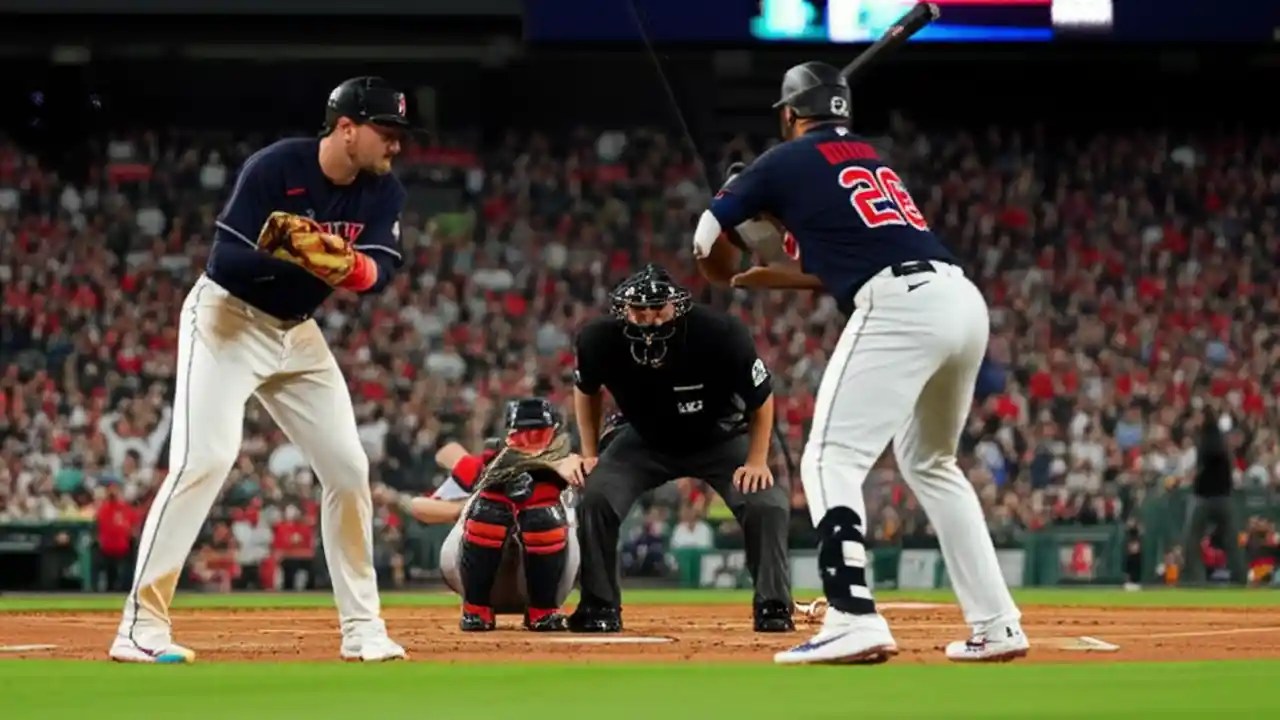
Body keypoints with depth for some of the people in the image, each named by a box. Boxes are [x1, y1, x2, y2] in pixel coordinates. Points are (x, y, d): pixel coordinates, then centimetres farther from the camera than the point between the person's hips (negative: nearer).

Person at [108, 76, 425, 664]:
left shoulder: (382, 192, -4)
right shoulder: (275, 168, -22)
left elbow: (382, 270, -15)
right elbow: (225, 261, -25)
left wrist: (351, 267, -37)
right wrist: (290, 252, -41)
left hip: (297, 333, 7)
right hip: (227, 319, -7)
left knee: (348, 468, 3)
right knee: (204, 460, -20)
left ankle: (363, 629, 14)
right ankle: (141, 627, -21)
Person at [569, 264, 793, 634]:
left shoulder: (722, 335, -34)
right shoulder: (600, 340, -27)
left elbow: (761, 398, -17)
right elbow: (587, 390, -1)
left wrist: (757, 462, -23)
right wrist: (590, 454, -4)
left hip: (721, 438, -2)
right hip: (644, 440, 2)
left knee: (766, 502, -23)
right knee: (595, 498, -18)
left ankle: (774, 606, -7)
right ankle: (599, 608, -3)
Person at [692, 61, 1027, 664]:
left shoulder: (786, 162, 9)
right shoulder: (872, 160, 29)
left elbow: (707, 243, 16)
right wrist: (768, 277, 41)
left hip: (898, 308, -7)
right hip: (963, 301, 8)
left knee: (831, 460, -7)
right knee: (930, 465, 23)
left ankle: (855, 619, -26)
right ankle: (996, 624, 18)